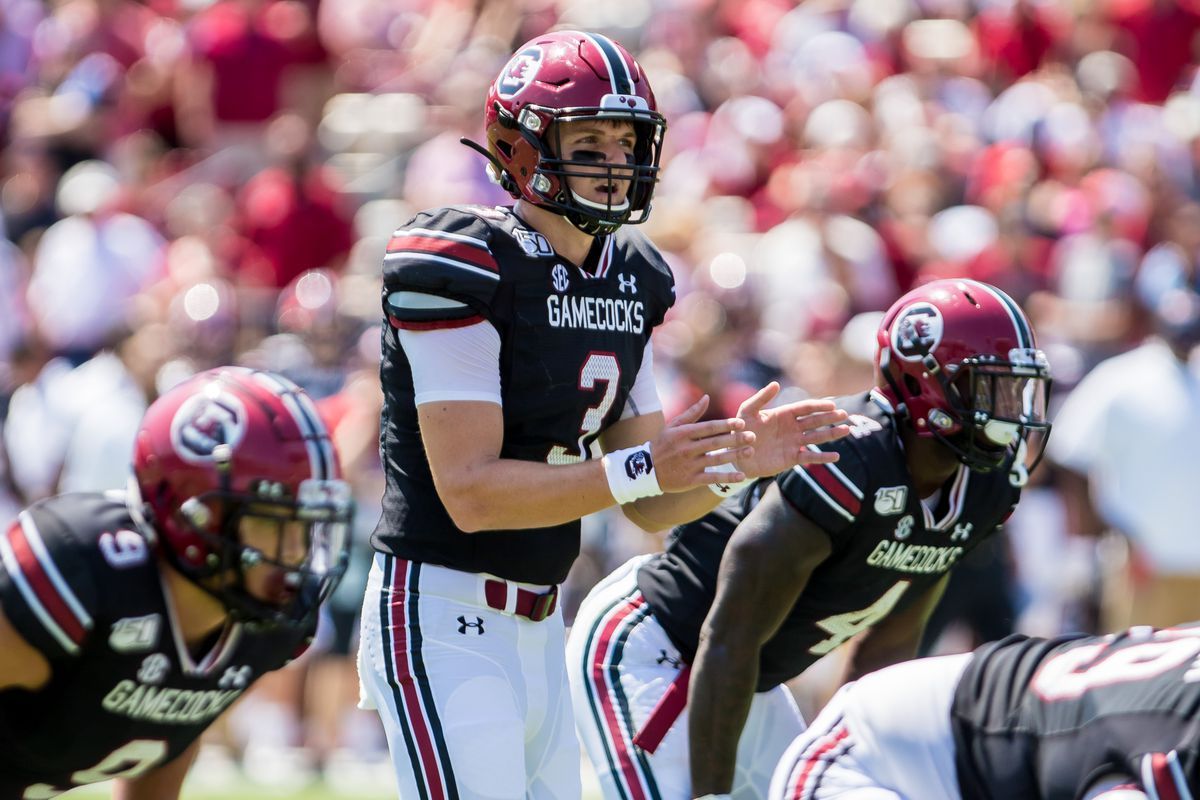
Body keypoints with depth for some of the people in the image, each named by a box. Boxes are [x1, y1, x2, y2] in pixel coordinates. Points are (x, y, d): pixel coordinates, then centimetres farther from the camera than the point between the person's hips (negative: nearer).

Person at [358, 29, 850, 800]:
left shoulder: (630, 281, 10)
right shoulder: (463, 270, -15)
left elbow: (651, 506, 13)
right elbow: (470, 491, -21)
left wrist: (735, 461, -6)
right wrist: (641, 469, -25)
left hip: (539, 630, 9)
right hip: (441, 618, -9)